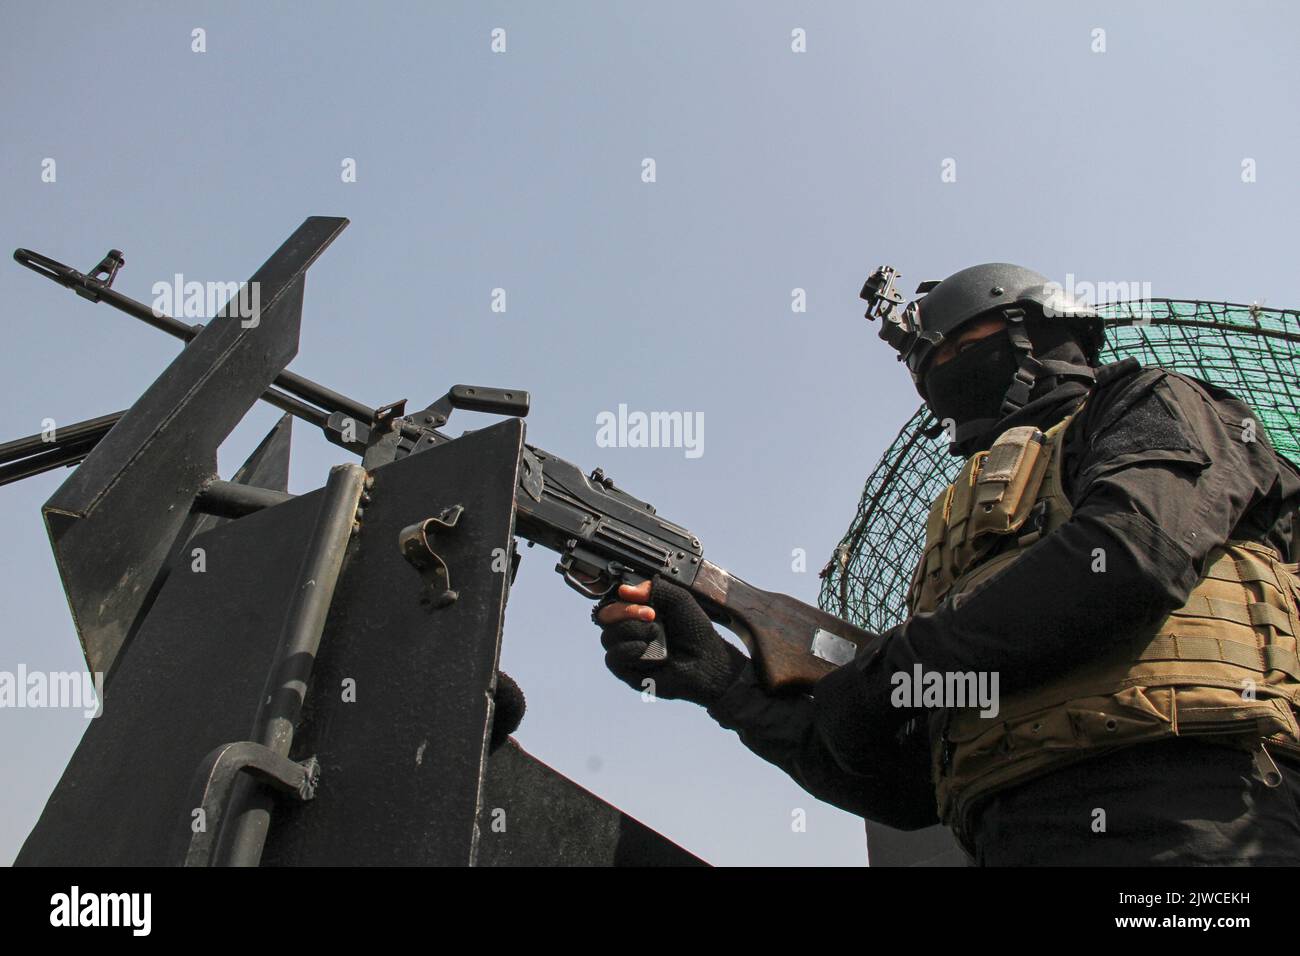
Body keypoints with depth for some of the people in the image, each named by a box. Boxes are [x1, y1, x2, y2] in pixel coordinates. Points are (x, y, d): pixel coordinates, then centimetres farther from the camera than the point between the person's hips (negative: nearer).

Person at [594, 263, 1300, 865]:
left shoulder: (1158, 408, 14)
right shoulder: (961, 528, 25)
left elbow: (1134, 549, -12)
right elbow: (911, 786, 16)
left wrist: (894, 667, -6)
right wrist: (723, 680, 5)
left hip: (1177, 815, -5)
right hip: (1013, 834, 5)